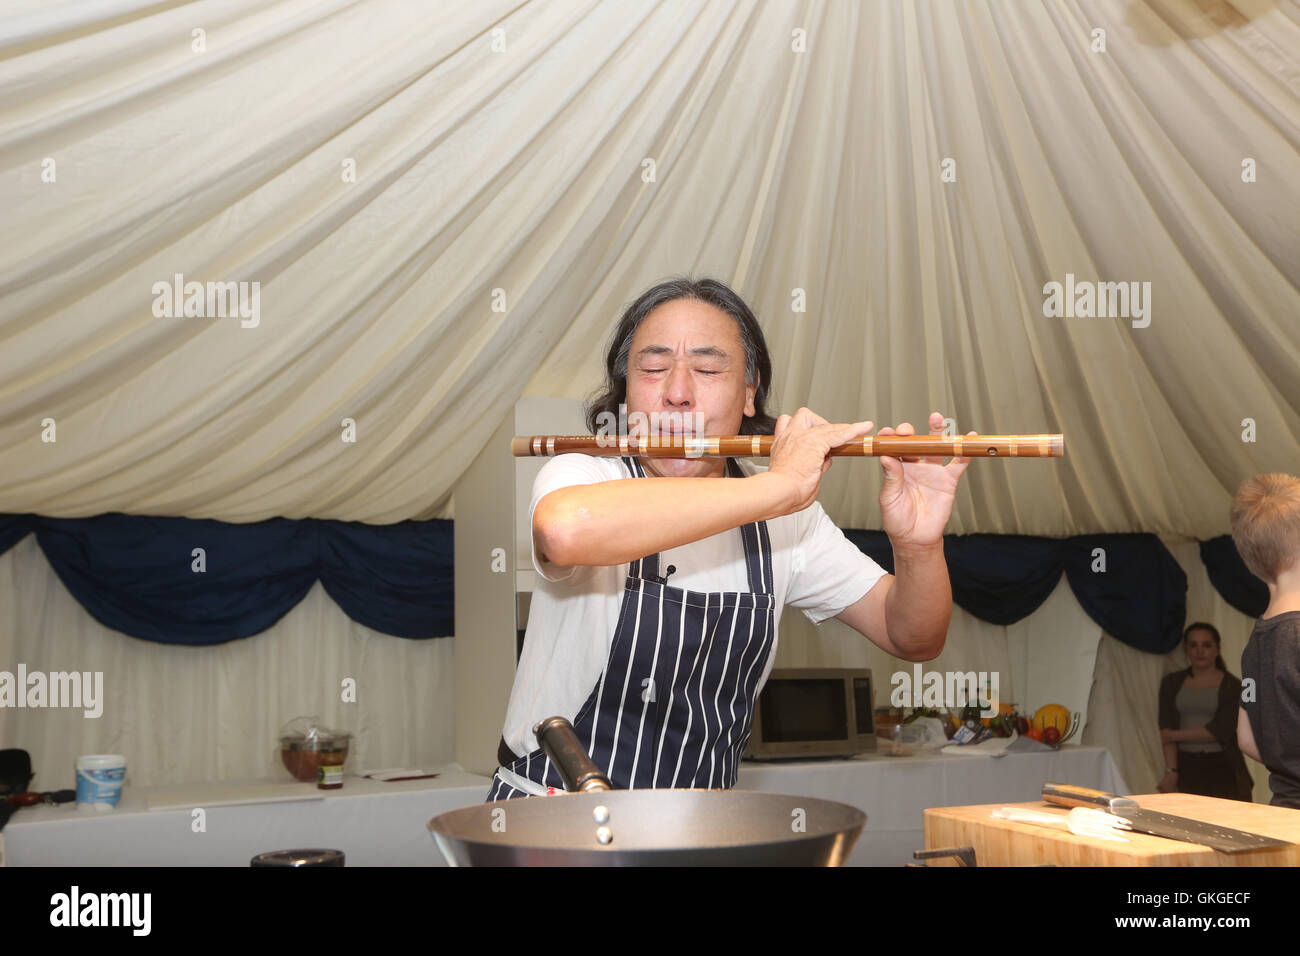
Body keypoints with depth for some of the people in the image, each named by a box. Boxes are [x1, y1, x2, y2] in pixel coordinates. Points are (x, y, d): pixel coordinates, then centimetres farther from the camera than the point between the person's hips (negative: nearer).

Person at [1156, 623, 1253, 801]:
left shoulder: (1232, 686, 2)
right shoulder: (1172, 683, 11)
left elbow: (1220, 730, -8)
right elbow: (1166, 729, 1)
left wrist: (1175, 735, -3)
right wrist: (1171, 771, -10)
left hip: (1223, 768, -2)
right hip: (1187, 767, 2)